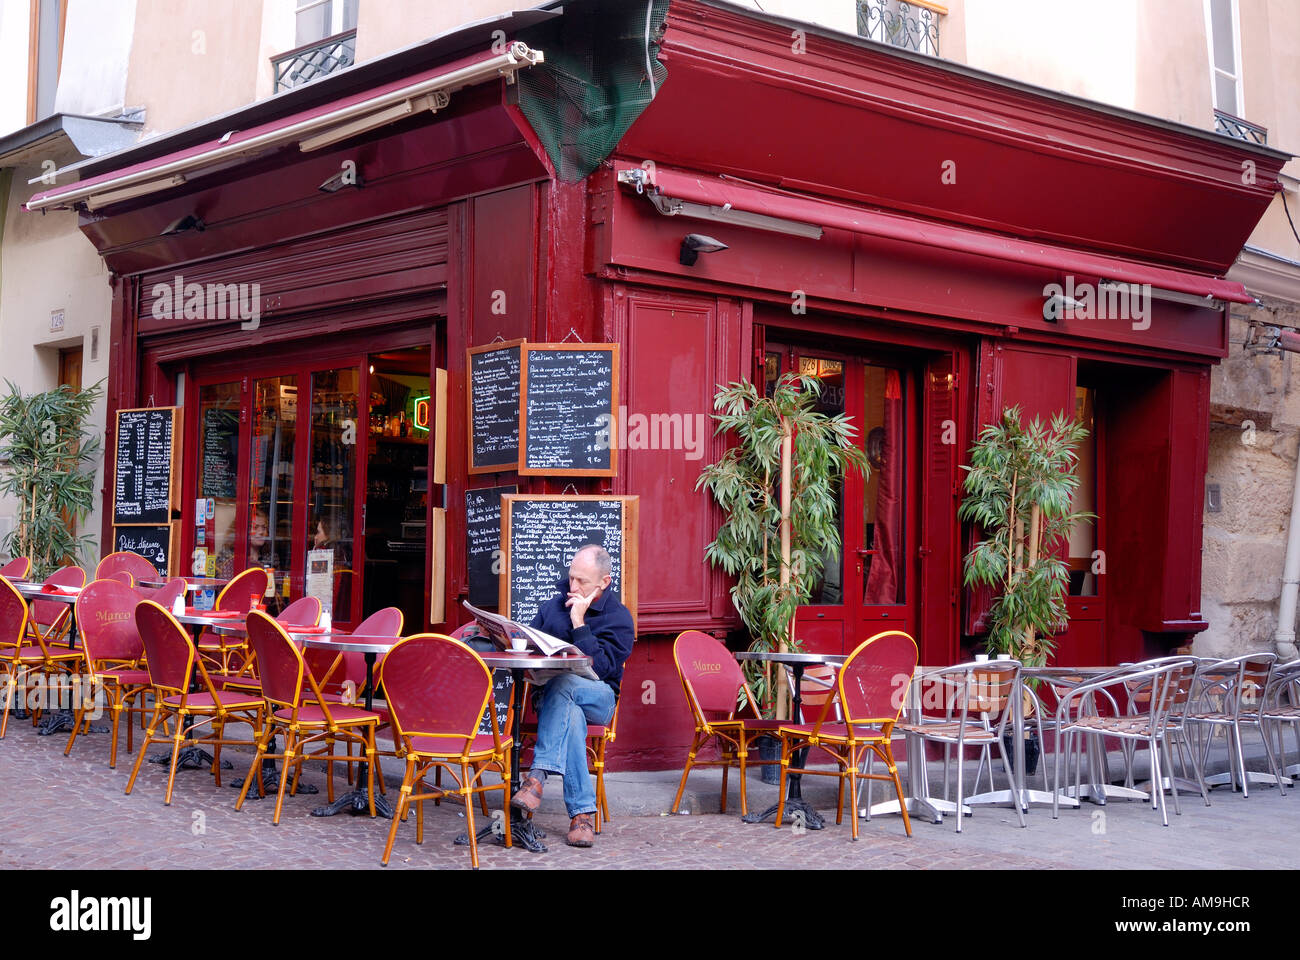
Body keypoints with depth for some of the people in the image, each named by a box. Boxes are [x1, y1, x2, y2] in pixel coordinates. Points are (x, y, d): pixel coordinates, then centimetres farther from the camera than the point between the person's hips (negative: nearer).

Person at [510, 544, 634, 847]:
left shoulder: (618, 618, -2)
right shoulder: (553, 606, 12)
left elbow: (601, 668, -15)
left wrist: (579, 623, -17)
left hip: (598, 699, -3)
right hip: (550, 693, 3)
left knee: (563, 685, -38)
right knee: (571, 716, -36)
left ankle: (539, 774, -43)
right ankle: (582, 812, -41)